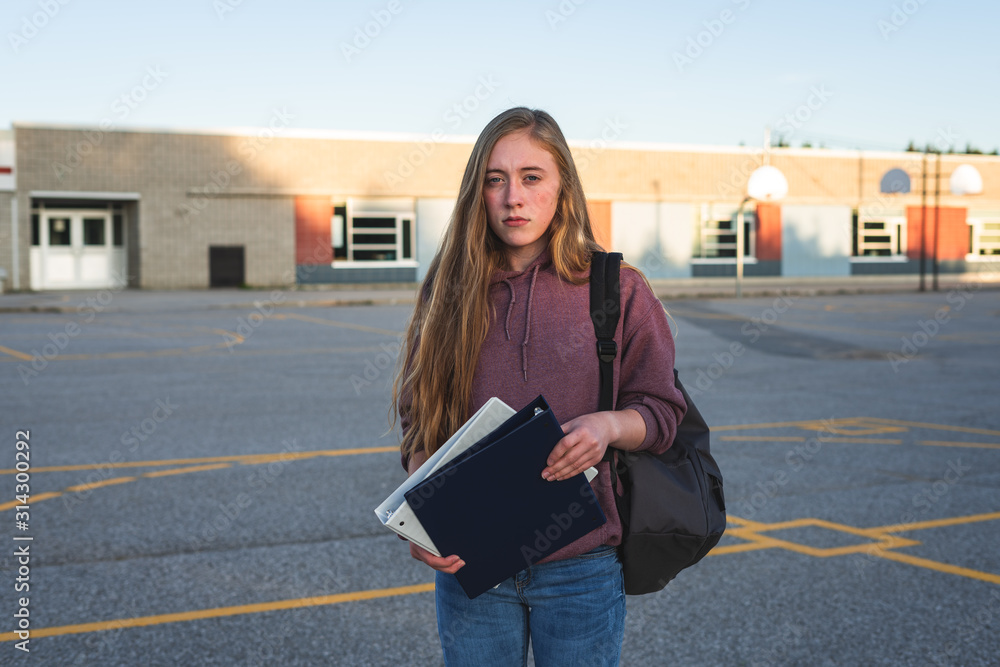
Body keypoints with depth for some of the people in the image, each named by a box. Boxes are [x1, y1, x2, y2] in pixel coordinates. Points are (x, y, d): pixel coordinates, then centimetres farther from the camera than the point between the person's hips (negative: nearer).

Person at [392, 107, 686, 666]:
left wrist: (609, 424, -20)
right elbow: (420, 427, 5)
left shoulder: (618, 290, -1)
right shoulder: (450, 294, 4)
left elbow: (661, 410, 1)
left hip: (580, 569, -1)